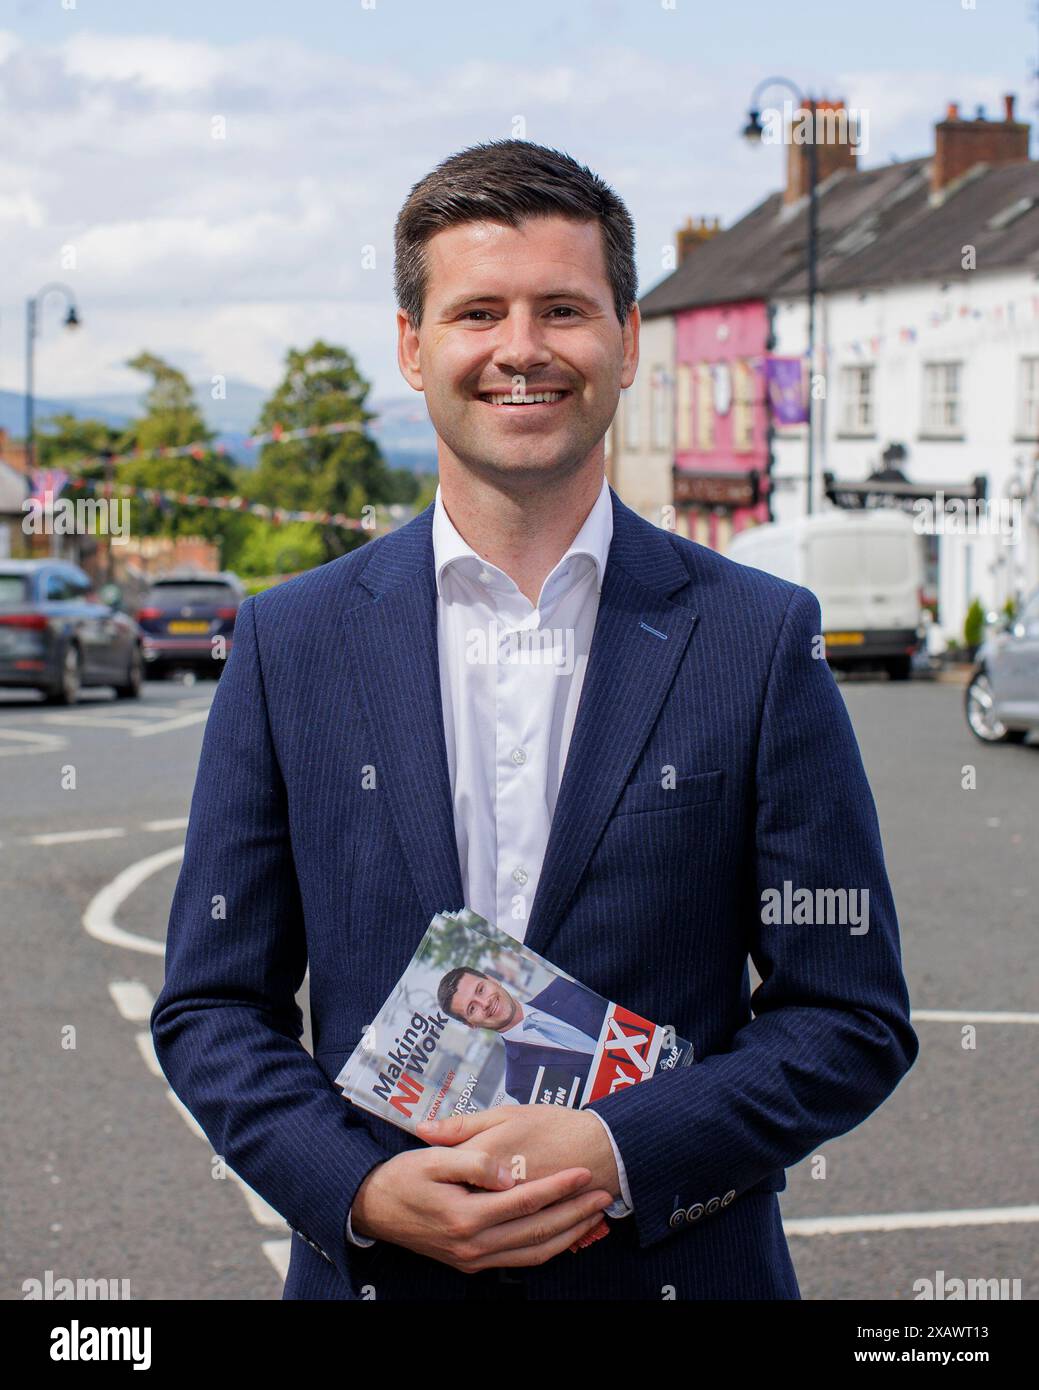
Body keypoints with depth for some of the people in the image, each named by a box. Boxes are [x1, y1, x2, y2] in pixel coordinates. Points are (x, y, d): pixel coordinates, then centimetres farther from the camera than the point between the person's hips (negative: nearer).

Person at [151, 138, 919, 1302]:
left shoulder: (759, 638, -3)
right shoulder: (290, 642, 0)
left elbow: (854, 1019, -3)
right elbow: (209, 1007, 3)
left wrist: (618, 1152, -16)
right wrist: (360, 1186, -14)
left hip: (678, 1264, 0)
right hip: (376, 1267, 1)